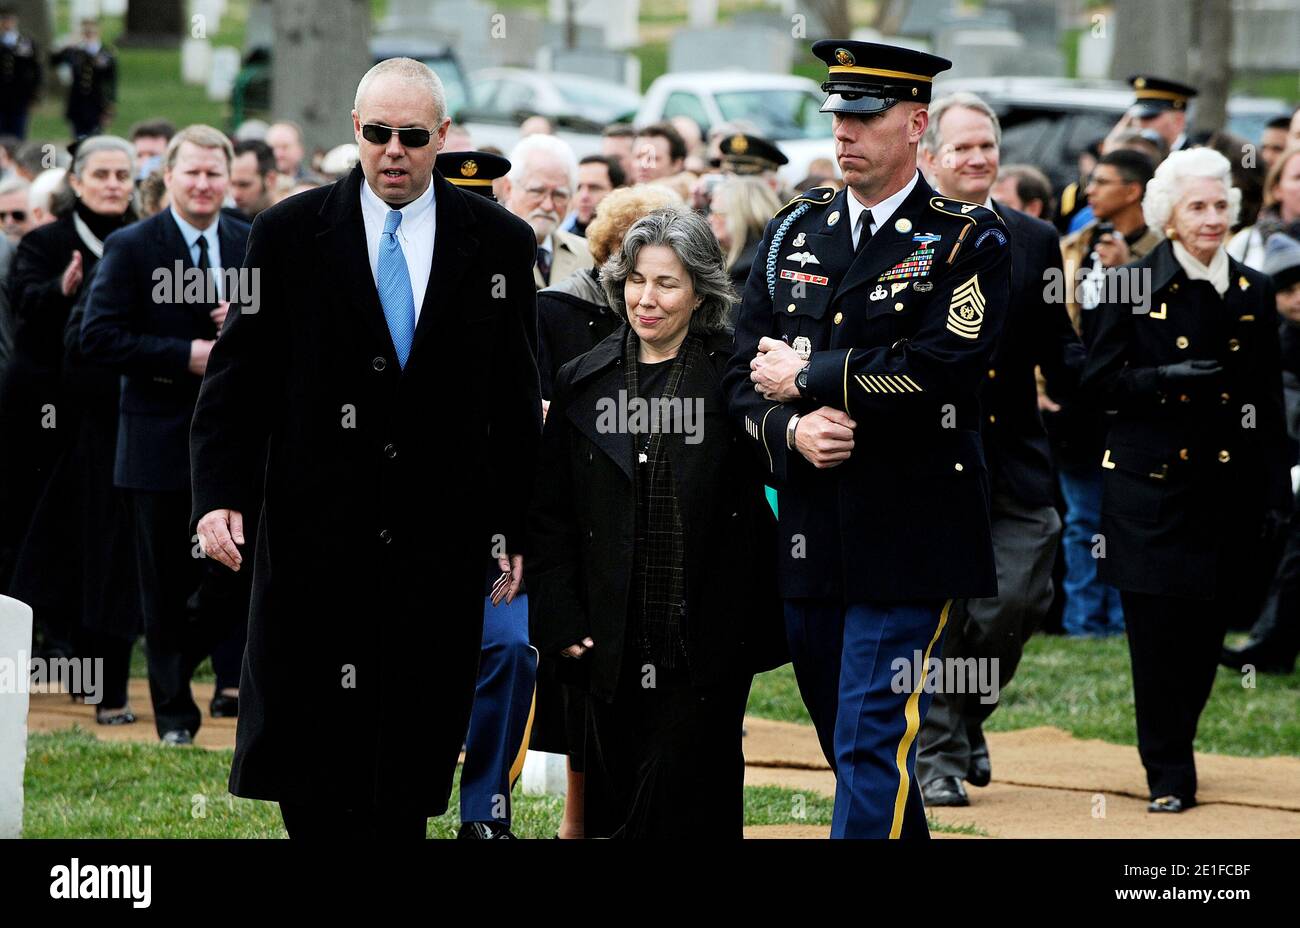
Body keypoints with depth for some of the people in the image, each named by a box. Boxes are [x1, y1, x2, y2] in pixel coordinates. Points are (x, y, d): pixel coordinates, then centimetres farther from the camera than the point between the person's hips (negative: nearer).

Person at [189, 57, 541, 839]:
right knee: (308, 746, -1)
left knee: (413, 770, 3)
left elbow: (517, 399, 8)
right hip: (317, 533, -1)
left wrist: (517, 527, 5)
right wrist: (220, 494, -9)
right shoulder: (289, 234, 2)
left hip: (441, 540, 1)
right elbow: (237, 378, 2)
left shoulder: (500, 243, 5)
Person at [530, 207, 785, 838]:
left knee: (685, 809, -7)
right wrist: (561, 621, 2)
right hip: (611, 643, 3)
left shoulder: (732, 378, -1)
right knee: (612, 808, 7)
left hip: (706, 643, -3)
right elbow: (549, 514, 11)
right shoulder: (583, 383, 9)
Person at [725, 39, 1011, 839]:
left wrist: (808, 376, -12)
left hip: (909, 539, -5)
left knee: (874, 737, -11)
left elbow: (941, 367, -19)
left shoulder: (968, 241, -3)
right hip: (811, 535, 5)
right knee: (846, 737, 14)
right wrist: (792, 430, -12)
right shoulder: (795, 233, 11)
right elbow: (746, 379, 9)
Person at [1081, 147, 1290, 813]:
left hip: (1228, 485, 3)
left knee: (1206, 629, 3)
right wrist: (1165, 378, -18)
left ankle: (1174, 750, 20)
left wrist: (1276, 491, 8)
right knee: (1158, 628, -7)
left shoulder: (1253, 292, 9)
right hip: (1151, 482, -3)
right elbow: (1100, 380, -1)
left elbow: (1269, 401, 12)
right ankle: (1168, 775, -1)